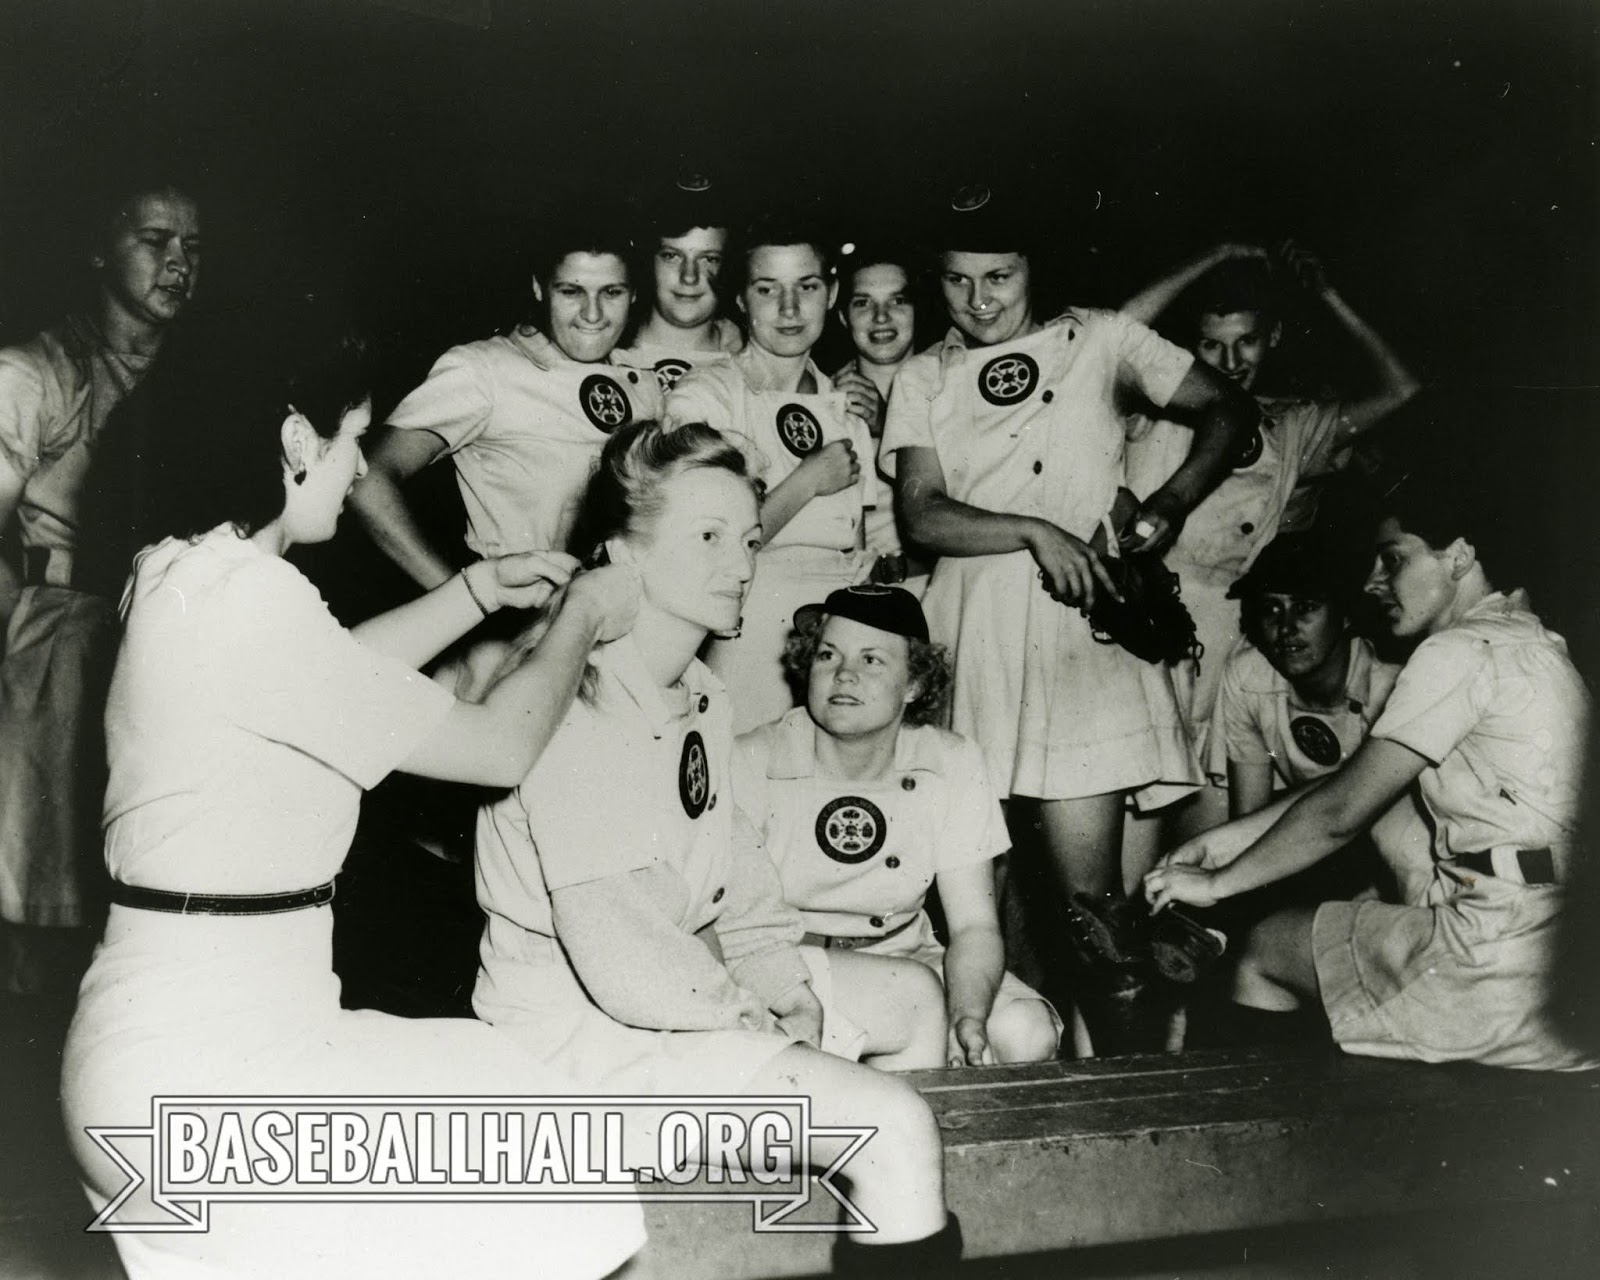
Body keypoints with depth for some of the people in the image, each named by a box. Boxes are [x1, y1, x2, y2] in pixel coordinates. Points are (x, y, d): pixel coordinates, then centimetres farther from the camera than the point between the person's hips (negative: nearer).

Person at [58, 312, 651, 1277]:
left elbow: (337, 673, 28)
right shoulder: (247, 599, -22)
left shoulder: (185, 573, 8)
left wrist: (484, 589, 25)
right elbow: (501, 747, -13)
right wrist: (582, 619, 4)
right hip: (204, 1070, -10)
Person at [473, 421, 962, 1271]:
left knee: (912, 997, 19)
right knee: (892, 1124, -19)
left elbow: (739, 880, 14)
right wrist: (748, 1013, -13)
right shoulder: (581, 714, -25)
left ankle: (916, 1232, 28)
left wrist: (787, 992, -2)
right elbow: (625, 966, -28)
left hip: (690, 989, 11)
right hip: (579, 1028, -11)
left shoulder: (704, 699, 9)